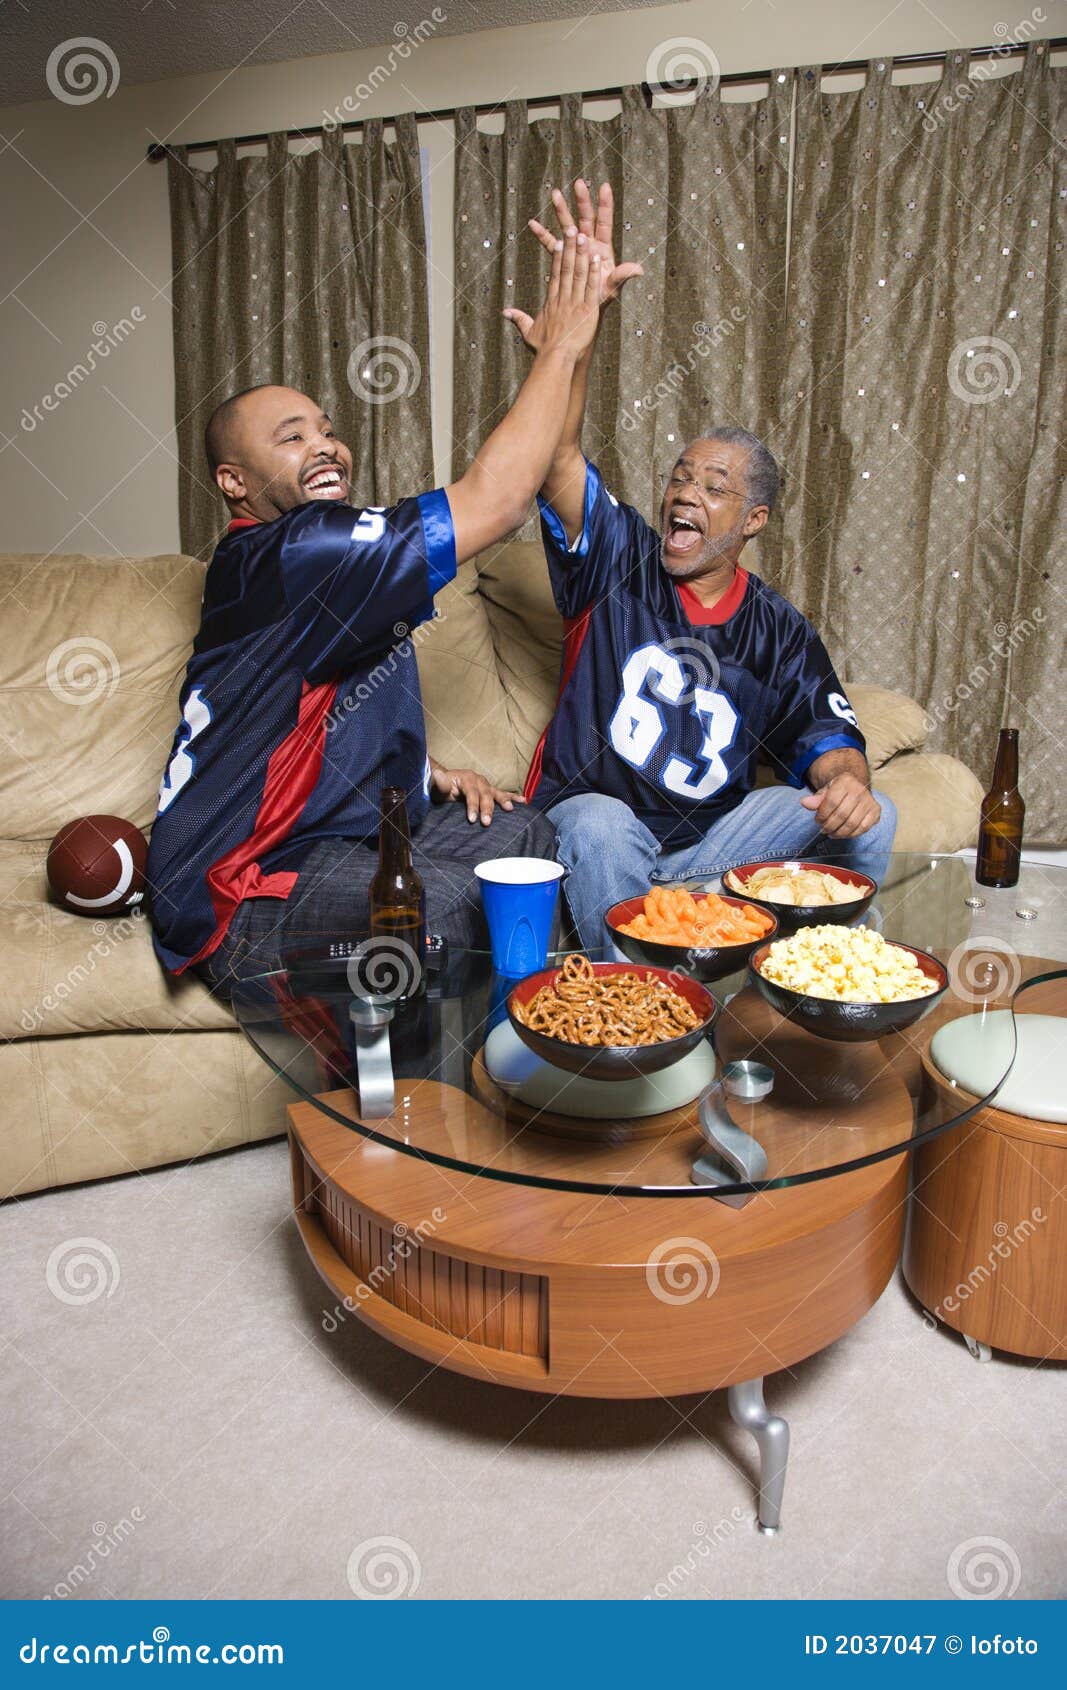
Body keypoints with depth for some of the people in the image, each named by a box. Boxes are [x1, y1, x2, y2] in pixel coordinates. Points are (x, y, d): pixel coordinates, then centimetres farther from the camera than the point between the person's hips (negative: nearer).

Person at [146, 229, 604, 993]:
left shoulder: (329, 558, 12)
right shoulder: (281, 555, -20)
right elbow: (491, 503, -25)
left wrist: (425, 771, 8)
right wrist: (560, 347, -15)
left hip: (340, 829, 10)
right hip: (243, 900, -10)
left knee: (517, 830, 7)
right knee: (443, 898, -32)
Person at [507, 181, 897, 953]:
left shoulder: (779, 628, 5)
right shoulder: (620, 562, -2)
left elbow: (826, 731, 2)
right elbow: (559, 459, -15)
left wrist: (845, 777, -23)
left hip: (712, 833, 3)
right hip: (596, 812, -2)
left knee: (871, 817, -14)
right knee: (600, 828, -38)